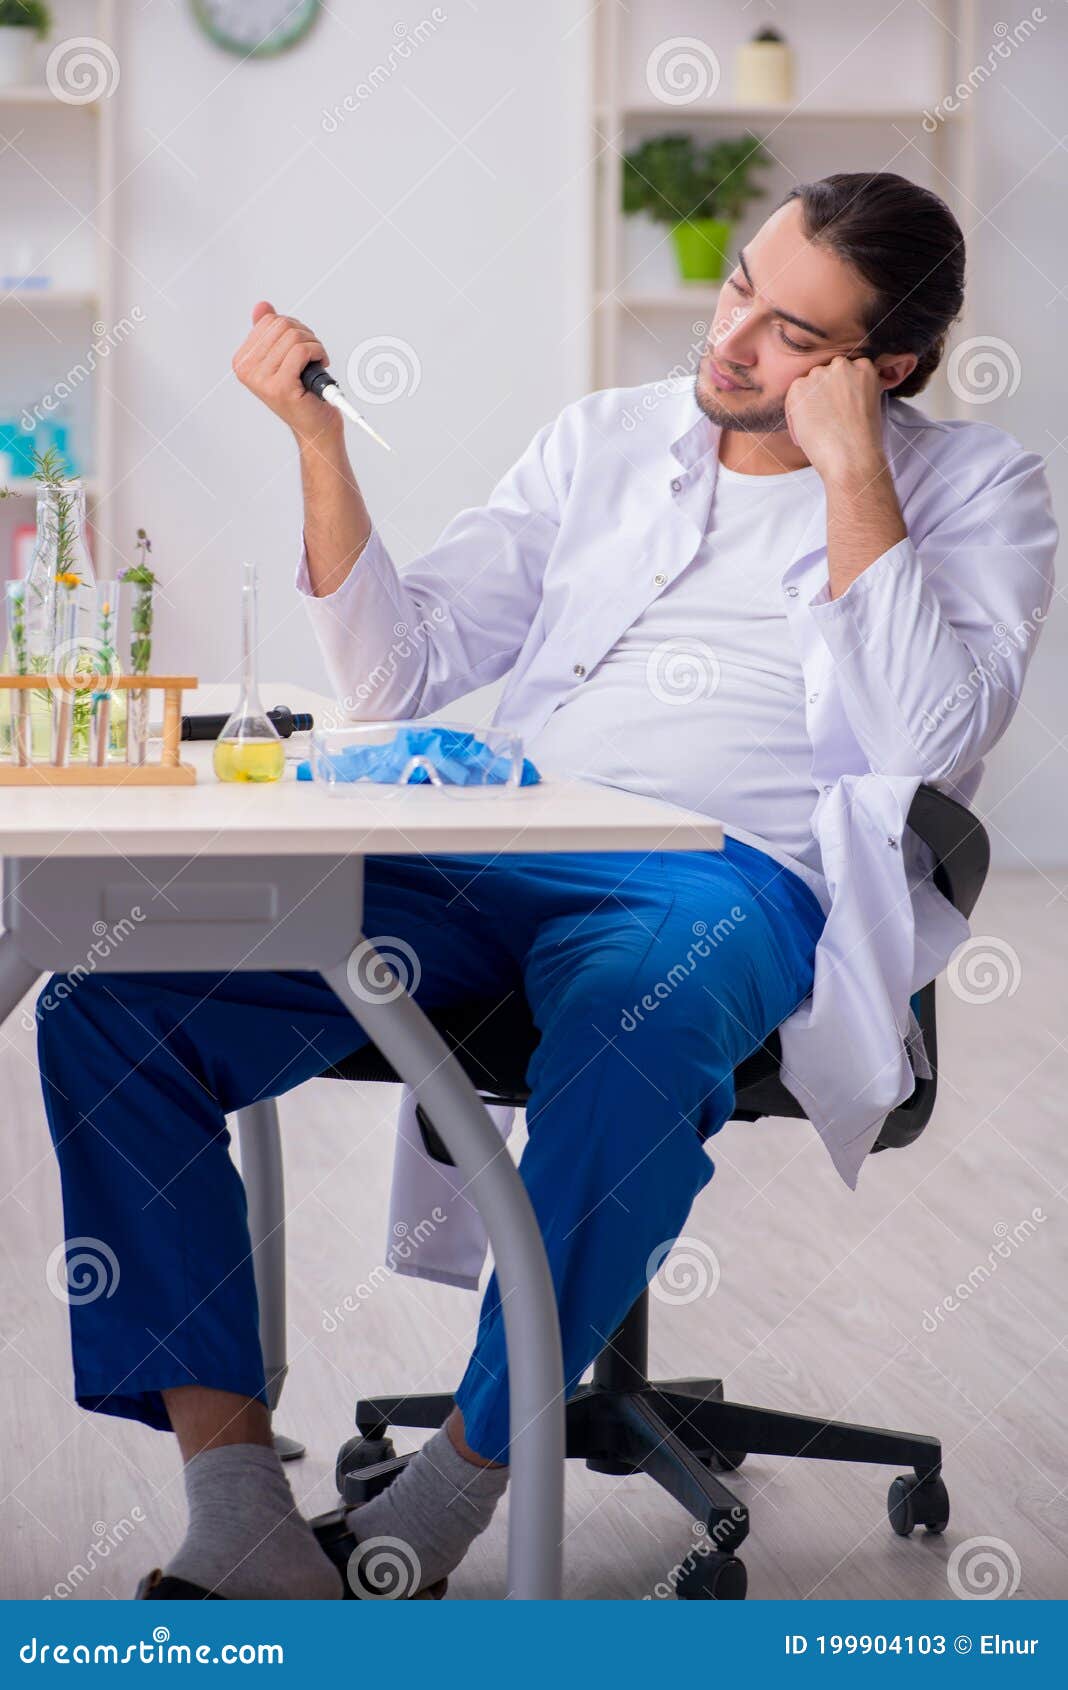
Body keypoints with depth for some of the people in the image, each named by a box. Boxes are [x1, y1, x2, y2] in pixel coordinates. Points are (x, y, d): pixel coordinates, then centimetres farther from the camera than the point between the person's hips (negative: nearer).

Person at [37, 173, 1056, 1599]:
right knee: (111, 1001, -19)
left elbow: (931, 744, -6)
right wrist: (322, 441, 6)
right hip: (484, 858, 4)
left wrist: (849, 470, -5)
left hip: (735, 880, -4)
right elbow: (395, 672, 18)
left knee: (630, 1023, -43)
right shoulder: (606, 437, 22)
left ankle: (455, 1493, -23)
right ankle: (236, 1506, -21)